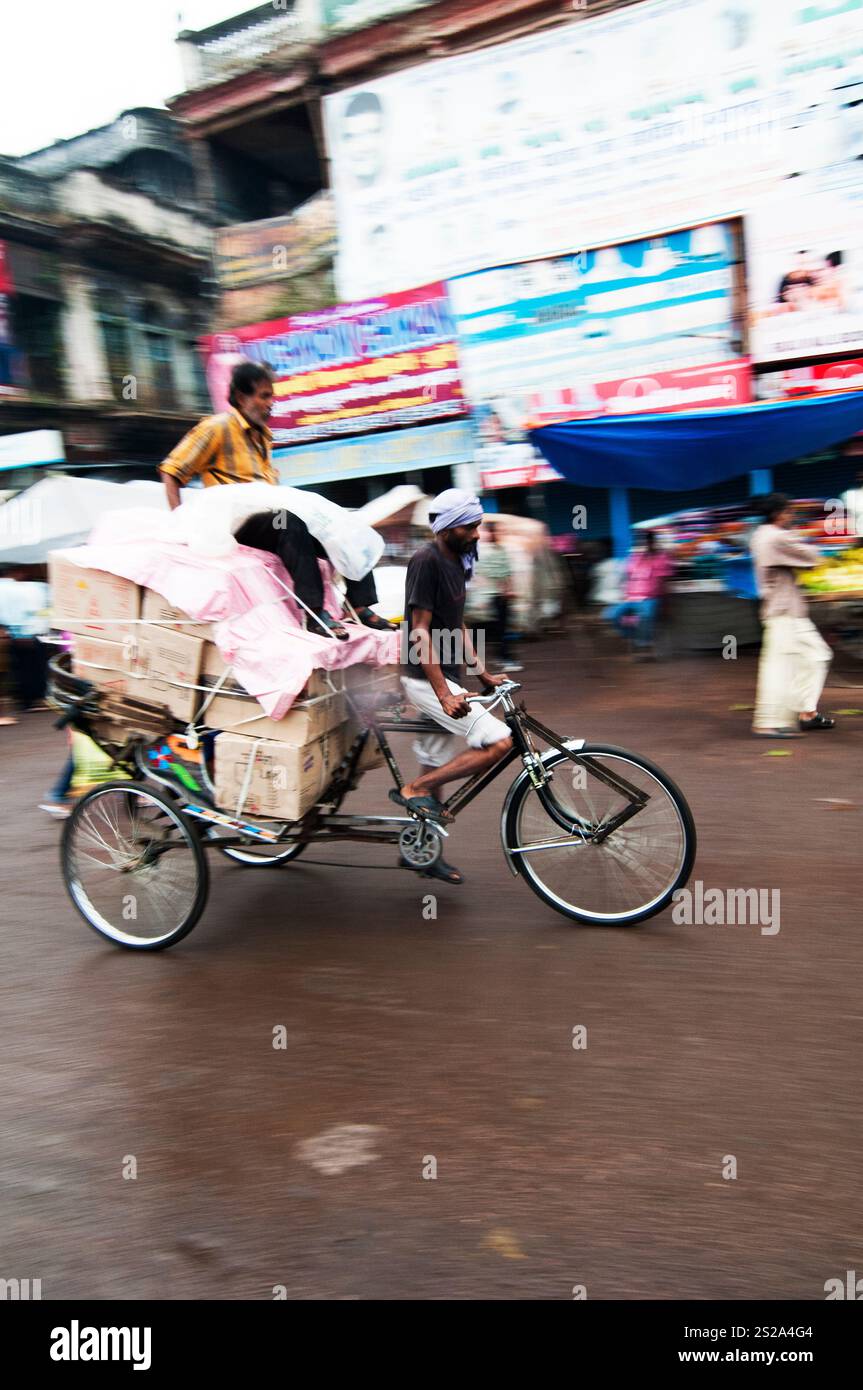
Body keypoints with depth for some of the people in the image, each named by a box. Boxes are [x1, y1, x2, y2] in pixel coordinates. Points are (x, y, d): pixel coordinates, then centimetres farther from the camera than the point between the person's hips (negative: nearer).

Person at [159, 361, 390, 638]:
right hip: (239, 522, -8)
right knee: (291, 522, -37)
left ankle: (361, 607, -18)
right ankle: (315, 611, -42)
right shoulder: (218, 428, 2)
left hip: (272, 517, 8)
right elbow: (171, 472, -1)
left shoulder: (263, 435, 26)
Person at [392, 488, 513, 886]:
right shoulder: (426, 561, -15)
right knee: (499, 742, -17)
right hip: (424, 678, -9)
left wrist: (482, 674, 16)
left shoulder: (455, 562, 13)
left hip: (445, 677, 9)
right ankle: (413, 789, -7)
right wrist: (444, 694, -25)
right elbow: (420, 631, -20)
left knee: (436, 769, 14)